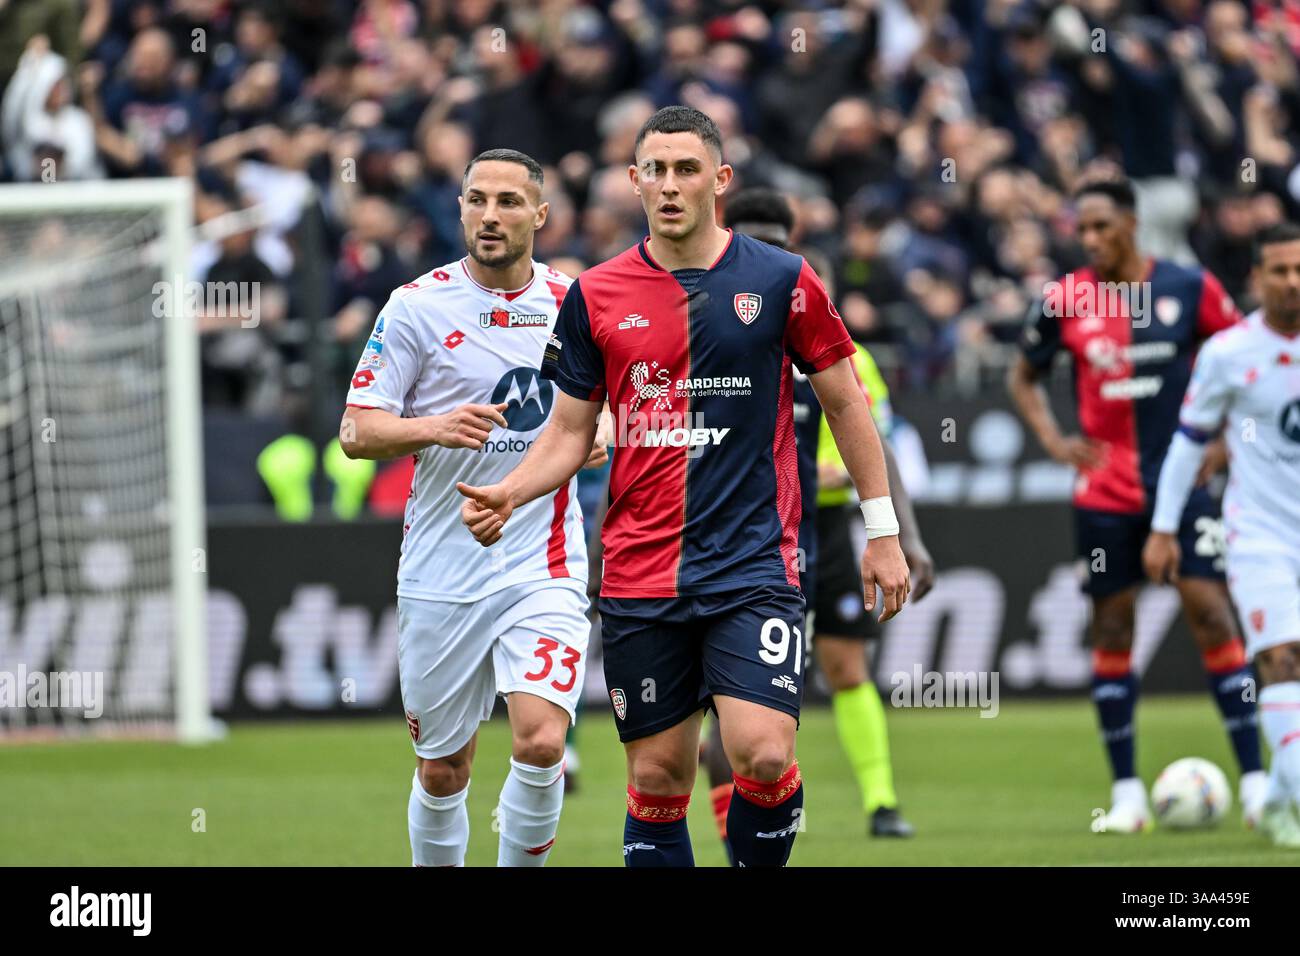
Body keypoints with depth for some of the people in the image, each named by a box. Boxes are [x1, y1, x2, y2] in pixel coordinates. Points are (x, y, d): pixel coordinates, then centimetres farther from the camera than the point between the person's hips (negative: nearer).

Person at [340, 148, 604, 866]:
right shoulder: (417, 306, -3)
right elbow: (356, 430, -5)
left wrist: (594, 439, -1)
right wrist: (437, 428, -24)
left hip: (543, 564, 1)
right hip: (441, 574, -1)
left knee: (540, 742, -18)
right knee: (443, 768, 8)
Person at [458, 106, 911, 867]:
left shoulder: (780, 280, 0)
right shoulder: (597, 296, 5)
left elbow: (846, 403, 8)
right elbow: (570, 433, 11)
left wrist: (883, 532, 7)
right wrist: (507, 496, -7)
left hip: (754, 567, -2)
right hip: (640, 576, 2)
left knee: (762, 752, -18)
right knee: (658, 775, 4)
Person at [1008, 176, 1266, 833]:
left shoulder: (1189, 288, -3)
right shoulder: (1064, 300, 0)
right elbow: (1024, 377, 14)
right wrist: (1053, 440, -2)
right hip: (1105, 491, 1)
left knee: (1212, 617, -8)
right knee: (1112, 630, 4)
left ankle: (1254, 780, -4)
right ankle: (1127, 793, 12)